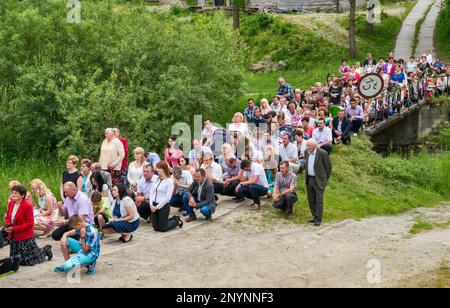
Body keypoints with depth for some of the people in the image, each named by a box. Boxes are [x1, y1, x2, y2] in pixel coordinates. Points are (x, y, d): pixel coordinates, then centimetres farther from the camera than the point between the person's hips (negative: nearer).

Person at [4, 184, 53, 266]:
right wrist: (7, 224, -10)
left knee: (29, 261, 1)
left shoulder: (27, 206, -19)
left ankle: (46, 250, 27)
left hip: (25, 237, -7)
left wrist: (14, 229, -22)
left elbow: (30, 224, -19)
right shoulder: (11, 203, 0)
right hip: (13, 237, 7)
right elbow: (7, 217, 14)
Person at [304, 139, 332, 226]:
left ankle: (319, 219, 1)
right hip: (309, 180, 6)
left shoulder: (322, 153, -14)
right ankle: (315, 216, 21)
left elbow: (328, 166, -5)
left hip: (319, 180, -6)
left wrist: (325, 179, 2)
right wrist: (307, 177, 16)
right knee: (311, 200, 10)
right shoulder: (307, 152, 5)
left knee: (319, 200, -4)